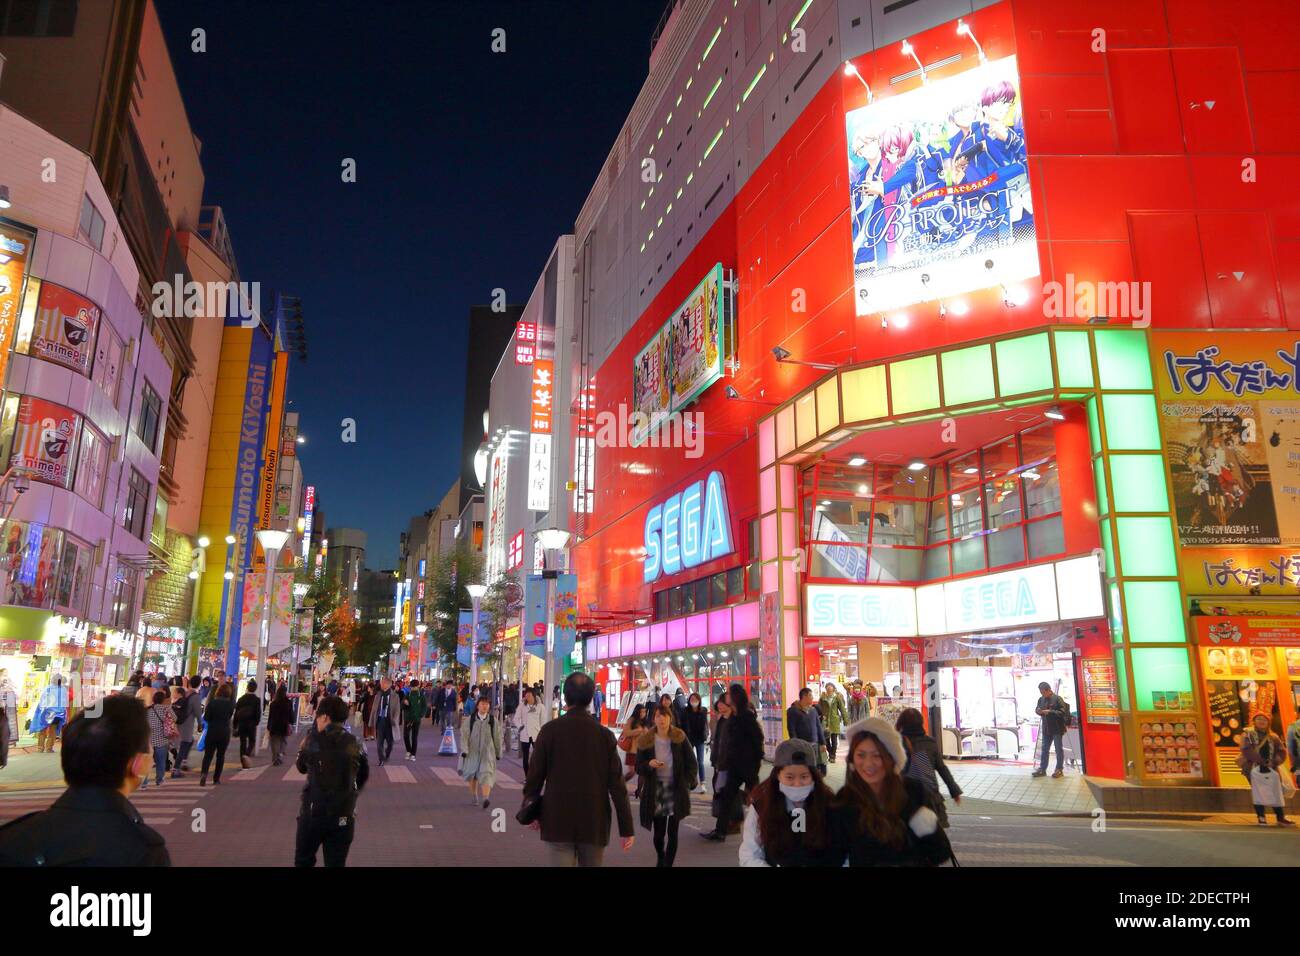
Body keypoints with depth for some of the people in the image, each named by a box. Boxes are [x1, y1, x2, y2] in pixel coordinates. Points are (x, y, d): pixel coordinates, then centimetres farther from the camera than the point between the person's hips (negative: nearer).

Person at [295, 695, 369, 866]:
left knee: (303, 861, 19)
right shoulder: (355, 745, -2)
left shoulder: (314, 740, -8)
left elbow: (301, 767, 8)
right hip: (343, 816, 2)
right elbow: (364, 775, 11)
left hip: (313, 813, -2)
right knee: (336, 863, 10)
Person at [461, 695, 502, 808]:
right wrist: (464, 750, -12)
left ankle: (486, 798, -26)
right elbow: (464, 735, -3)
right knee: (472, 776, 14)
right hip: (472, 753, 1)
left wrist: (498, 753, 10)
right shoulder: (470, 720, -3)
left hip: (487, 753, -1)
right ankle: (473, 796, 34)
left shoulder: (493, 720, -3)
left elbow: (497, 738, 5)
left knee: (486, 775, -16)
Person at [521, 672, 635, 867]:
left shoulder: (550, 730, -5)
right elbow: (617, 784, -4)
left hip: (557, 821, -1)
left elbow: (535, 774, -2)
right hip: (594, 824, 1)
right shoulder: (605, 735, -4)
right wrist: (627, 828, 1)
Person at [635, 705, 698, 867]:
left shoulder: (680, 738, -4)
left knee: (672, 832, -2)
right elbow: (638, 767, 2)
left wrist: (688, 783, -7)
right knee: (658, 832, 7)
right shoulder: (645, 741, -3)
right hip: (655, 790, 1)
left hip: (676, 789, -1)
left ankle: (668, 863, 11)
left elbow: (692, 763, 3)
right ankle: (661, 860, 36)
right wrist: (649, 764, -18)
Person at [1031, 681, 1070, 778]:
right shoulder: (1041, 699, 5)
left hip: (1057, 729, -6)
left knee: (1059, 749, 6)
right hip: (1046, 729, 6)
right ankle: (1042, 769, 17)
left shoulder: (1057, 698, -12)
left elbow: (1063, 712, -17)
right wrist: (1038, 711, -7)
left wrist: (1050, 712, -25)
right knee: (1044, 749, 10)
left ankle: (1059, 770, 16)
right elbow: (1037, 709, 16)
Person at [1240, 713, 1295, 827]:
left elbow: (1281, 752, 7)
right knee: (1258, 792, -4)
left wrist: (1274, 762, -11)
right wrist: (1261, 762, -18)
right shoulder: (1248, 735, 2)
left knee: (1276, 792, 1)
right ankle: (1261, 817, -1)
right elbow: (1247, 751, -11)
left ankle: (1281, 818, 7)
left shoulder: (1273, 737, 14)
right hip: (1254, 768, -3)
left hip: (1271, 769, 3)